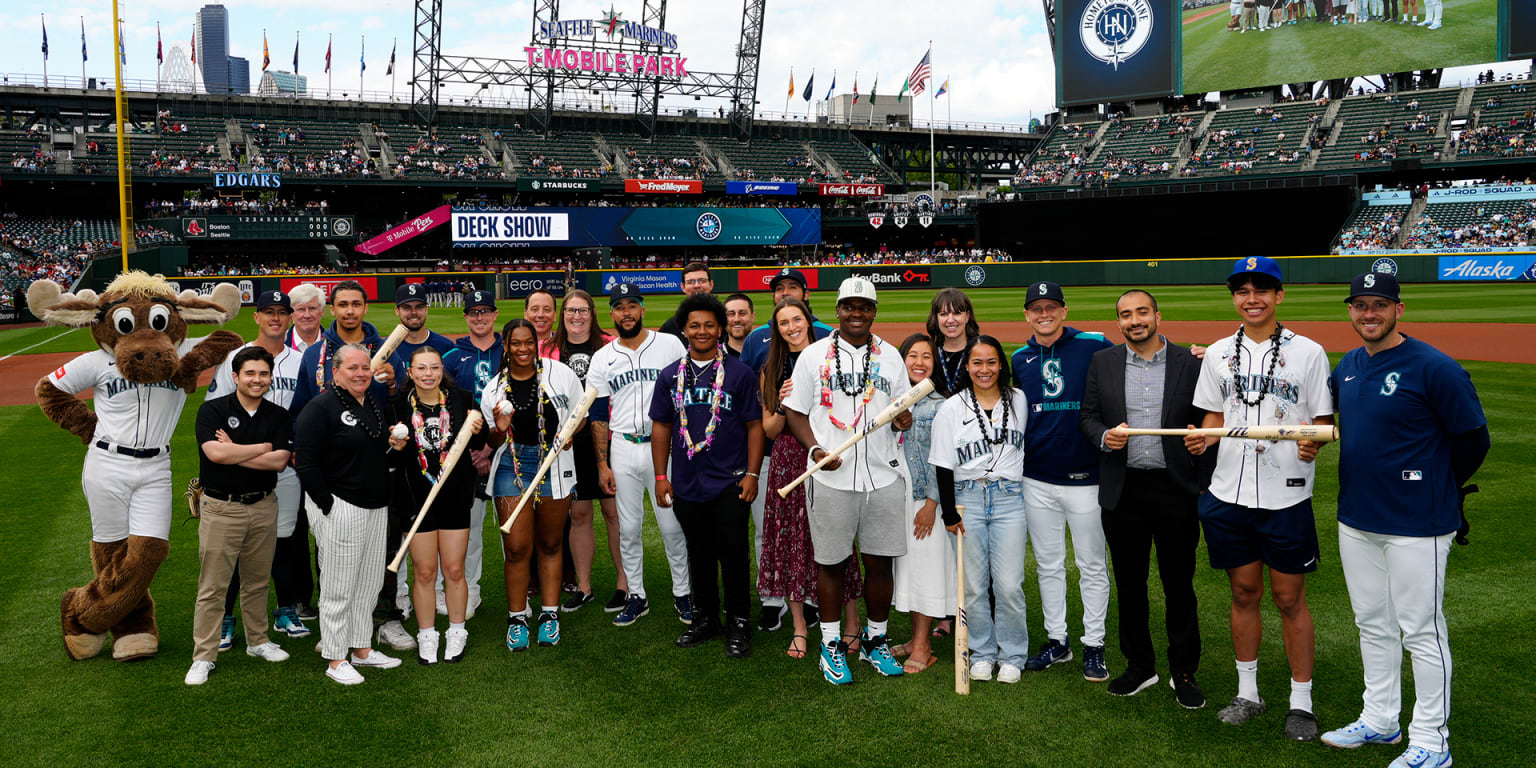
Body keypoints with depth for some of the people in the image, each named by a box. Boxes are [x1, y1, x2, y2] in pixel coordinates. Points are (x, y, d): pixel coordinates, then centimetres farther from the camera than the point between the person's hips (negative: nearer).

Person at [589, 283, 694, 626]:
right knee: (629, 527, 8)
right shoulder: (602, 359, 7)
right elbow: (598, 415, 8)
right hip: (622, 448, 2)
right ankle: (636, 596, 21)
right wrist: (602, 464, 3)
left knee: (672, 526, 2)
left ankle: (682, 593, 18)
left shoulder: (670, 344, 1)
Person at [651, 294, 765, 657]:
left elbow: (755, 425, 0)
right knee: (699, 554, 13)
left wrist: (752, 474, -7)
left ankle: (739, 623, 14)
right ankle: (705, 618, 27)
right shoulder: (670, 376, 8)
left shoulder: (740, 373, 0)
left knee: (733, 555, -1)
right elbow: (661, 427, 11)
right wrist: (661, 476, 6)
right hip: (686, 486, 3)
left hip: (730, 484, -3)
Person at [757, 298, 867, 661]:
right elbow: (769, 430, 9)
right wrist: (783, 406, -9)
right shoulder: (772, 372, 10)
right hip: (788, 462, 2)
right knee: (792, 542, 4)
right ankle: (799, 628, 16)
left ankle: (851, 623, 14)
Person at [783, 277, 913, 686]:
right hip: (830, 478, -2)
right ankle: (831, 643, 20)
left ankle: (875, 640, 24)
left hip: (882, 476, 2)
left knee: (880, 561, 7)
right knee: (831, 562, 5)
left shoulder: (890, 356, 10)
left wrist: (903, 419, -9)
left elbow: (903, 408, 15)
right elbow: (795, 412, 4)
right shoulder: (813, 355, 3)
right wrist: (814, 449, -12)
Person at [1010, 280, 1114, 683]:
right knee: (1048, 565, 12)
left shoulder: (1096, 346, -6)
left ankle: (1094, 646, 18)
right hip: (1037, 479, 4)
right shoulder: (1020, 359, 7)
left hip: (1085, 477, -4)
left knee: (1092, 566, 6)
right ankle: (1056, 641, 25)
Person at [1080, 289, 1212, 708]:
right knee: (1129, 583, 11)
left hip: (1176, 489, -2)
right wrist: (1104, 436, -12)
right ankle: (1139, 667, 27)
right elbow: (1088, 417, 9)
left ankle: (1184, 673, 22)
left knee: (1179, 585, 7)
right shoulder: (1103, 363, 6)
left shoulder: (1190, 363, 0)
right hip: (1123, 491, 2)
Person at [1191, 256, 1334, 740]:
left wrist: (1312, 443, -22)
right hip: (1229, 494, 3)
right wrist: (1202, 438, -7)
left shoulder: (1308, 352, -2)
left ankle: (1301, 701, 18)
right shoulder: (1219, 354, 8)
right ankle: (1248, 693, 26)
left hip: (1287, 496, -3)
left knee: (1290, 597, 4)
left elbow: (1324, 420, 0)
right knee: (1244, 593, 13)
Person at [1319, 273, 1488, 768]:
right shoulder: (1347, 366, 8)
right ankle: (1379, 721, 31)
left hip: (1416, 526, -7)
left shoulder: (1434, 368, -14)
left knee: (1421, 632, 2)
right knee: (1372, 624, 17)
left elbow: (1473, 440, -10)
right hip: (1355, 519, 7)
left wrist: (1433, 492, 2)